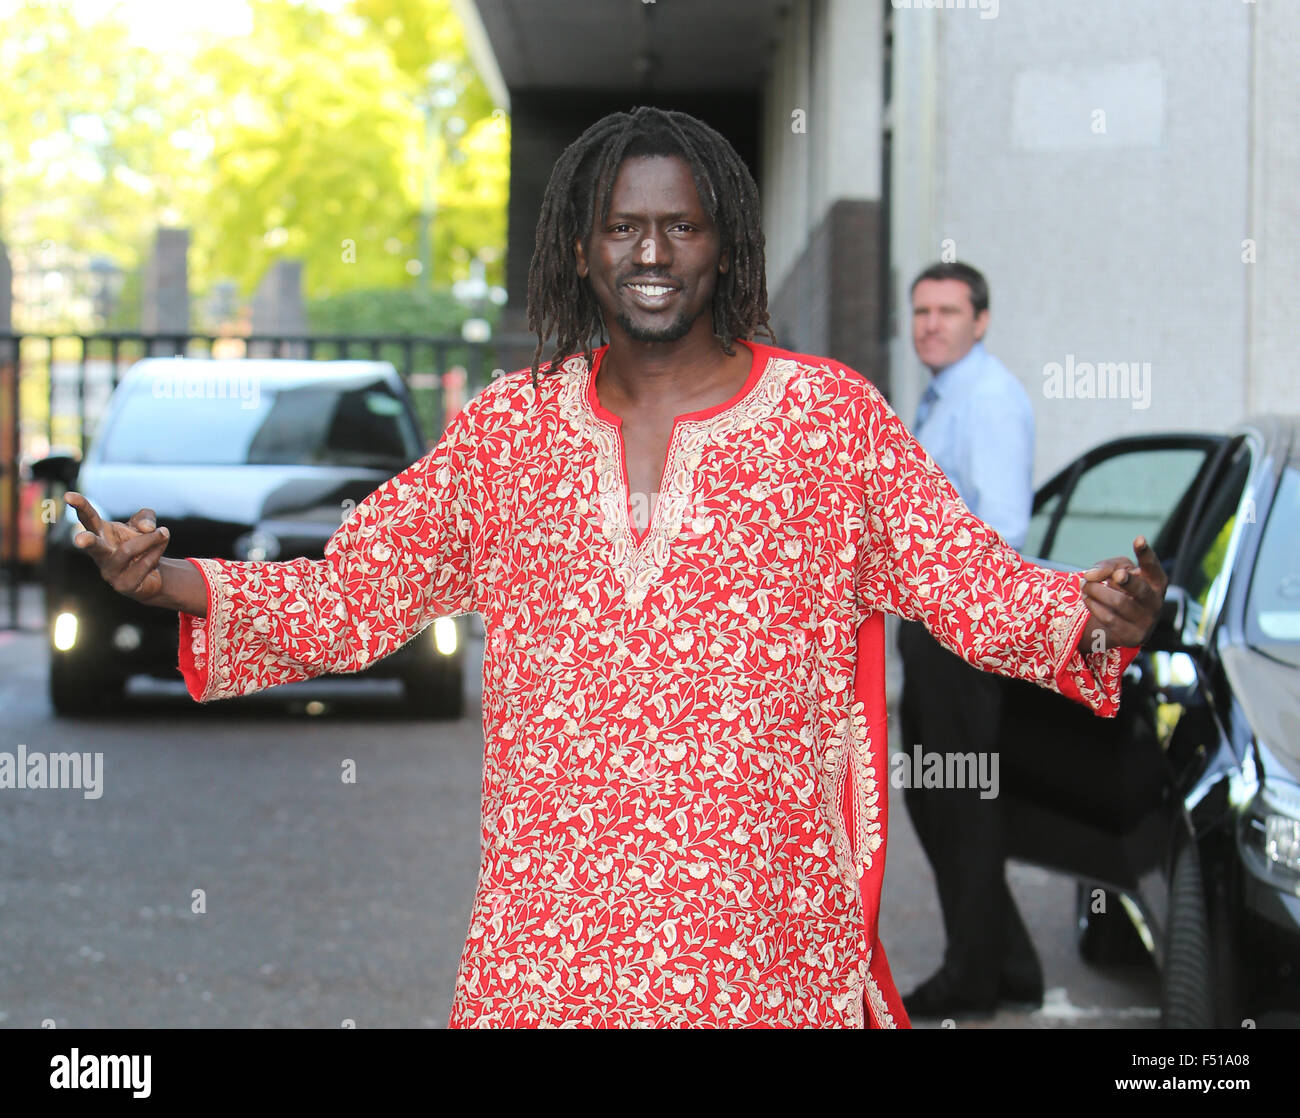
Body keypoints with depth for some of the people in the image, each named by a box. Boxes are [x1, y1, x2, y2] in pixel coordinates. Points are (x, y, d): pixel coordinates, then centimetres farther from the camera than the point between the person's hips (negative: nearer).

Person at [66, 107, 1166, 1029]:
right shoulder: (508, 426, 8)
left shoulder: (829, 414, 1)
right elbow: (348, 593, 10)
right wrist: (177, 583, -5)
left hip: (763, 924, -2)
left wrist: (1092, 613, -21)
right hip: (548, 925, 2)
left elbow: (971, 581, -1)